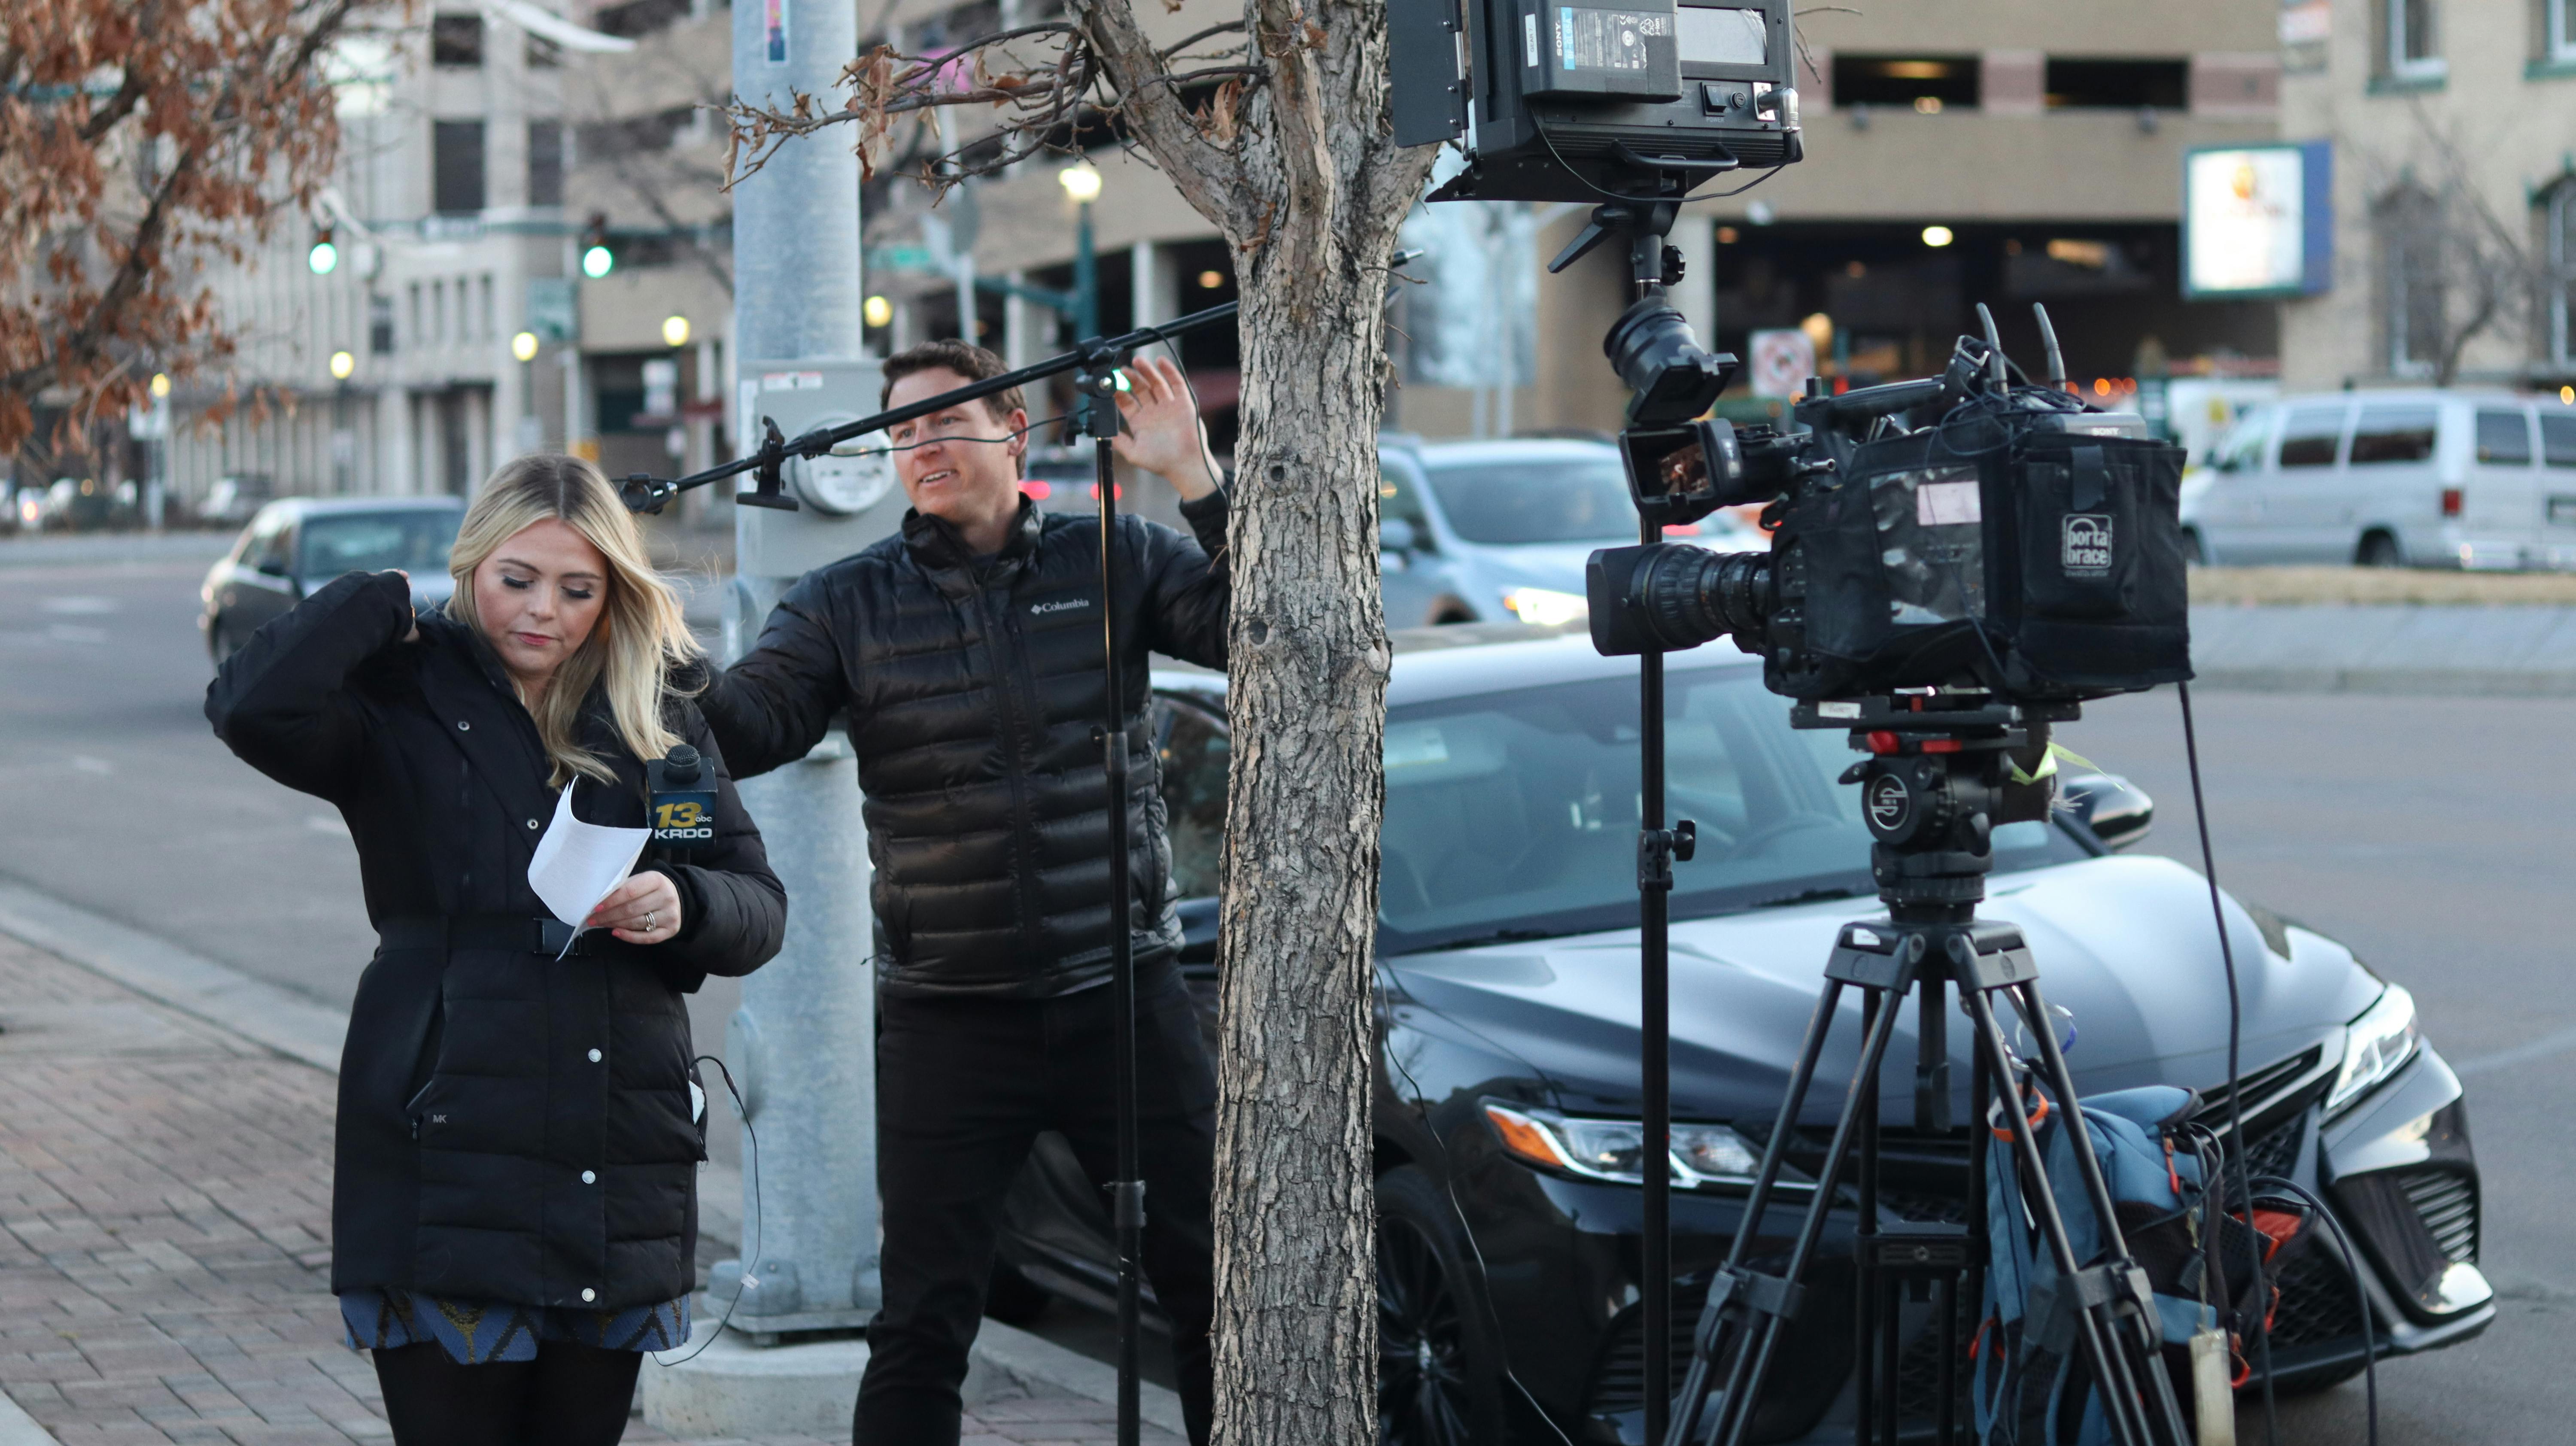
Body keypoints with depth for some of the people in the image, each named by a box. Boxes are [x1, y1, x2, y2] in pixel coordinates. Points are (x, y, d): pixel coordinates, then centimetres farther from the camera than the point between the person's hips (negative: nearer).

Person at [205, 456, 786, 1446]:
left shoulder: (662, 720, 11)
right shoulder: (405, 707, 0)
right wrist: (384, 604, -6)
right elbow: (252, 708, -21)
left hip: (621, 1168, 4)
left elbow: (760, 908, 11)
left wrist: (683, 904, -12)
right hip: (449, 1168, -4)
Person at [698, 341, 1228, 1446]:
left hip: (1123, 994, 0)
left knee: (1212, 1287, 8)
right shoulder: (848, 604, 2)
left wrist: (1196, 480, -19)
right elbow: (747, 728, -11)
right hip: (948, 1016, 0)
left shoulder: (1115, 560, 2)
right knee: (923, 1325, 4)